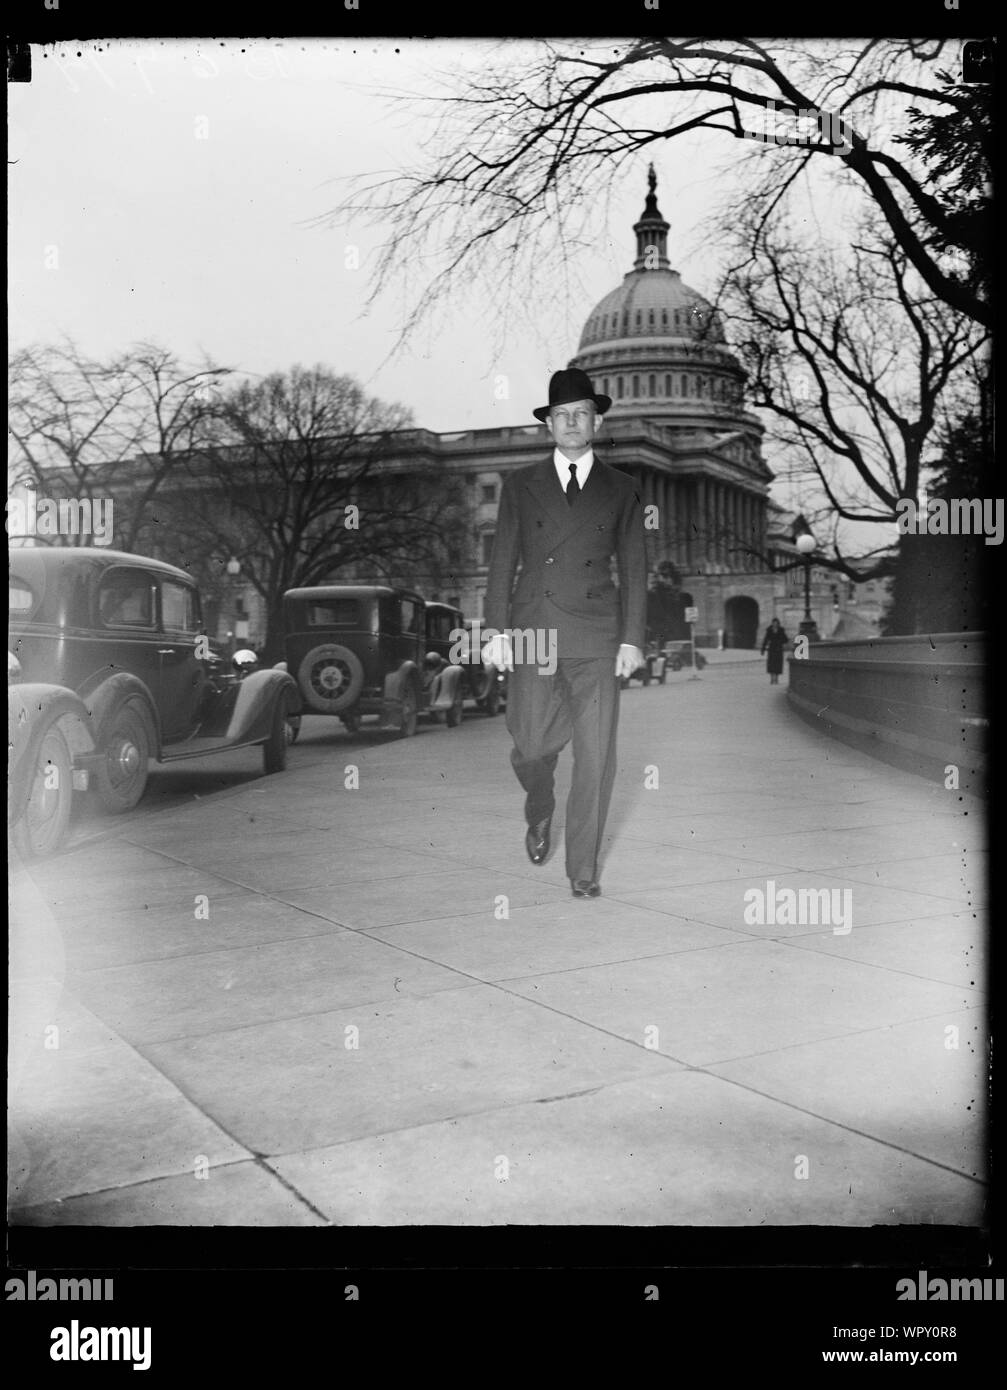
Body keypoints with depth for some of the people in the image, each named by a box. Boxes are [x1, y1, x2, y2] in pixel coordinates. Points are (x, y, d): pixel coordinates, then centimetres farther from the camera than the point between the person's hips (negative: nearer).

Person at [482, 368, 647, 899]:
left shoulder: (621, 490, 11)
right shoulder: (521, 485, 11)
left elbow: (633, 568, 9)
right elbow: (503, 562, 7)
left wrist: (632, 639, 0)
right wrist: (497, 630, -2)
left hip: (596, 636, 0)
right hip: (532, 634, 0)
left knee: (596, 753, -5)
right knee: (532, 745, -1)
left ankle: (583, 867, 6)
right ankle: (539, 812, 34)